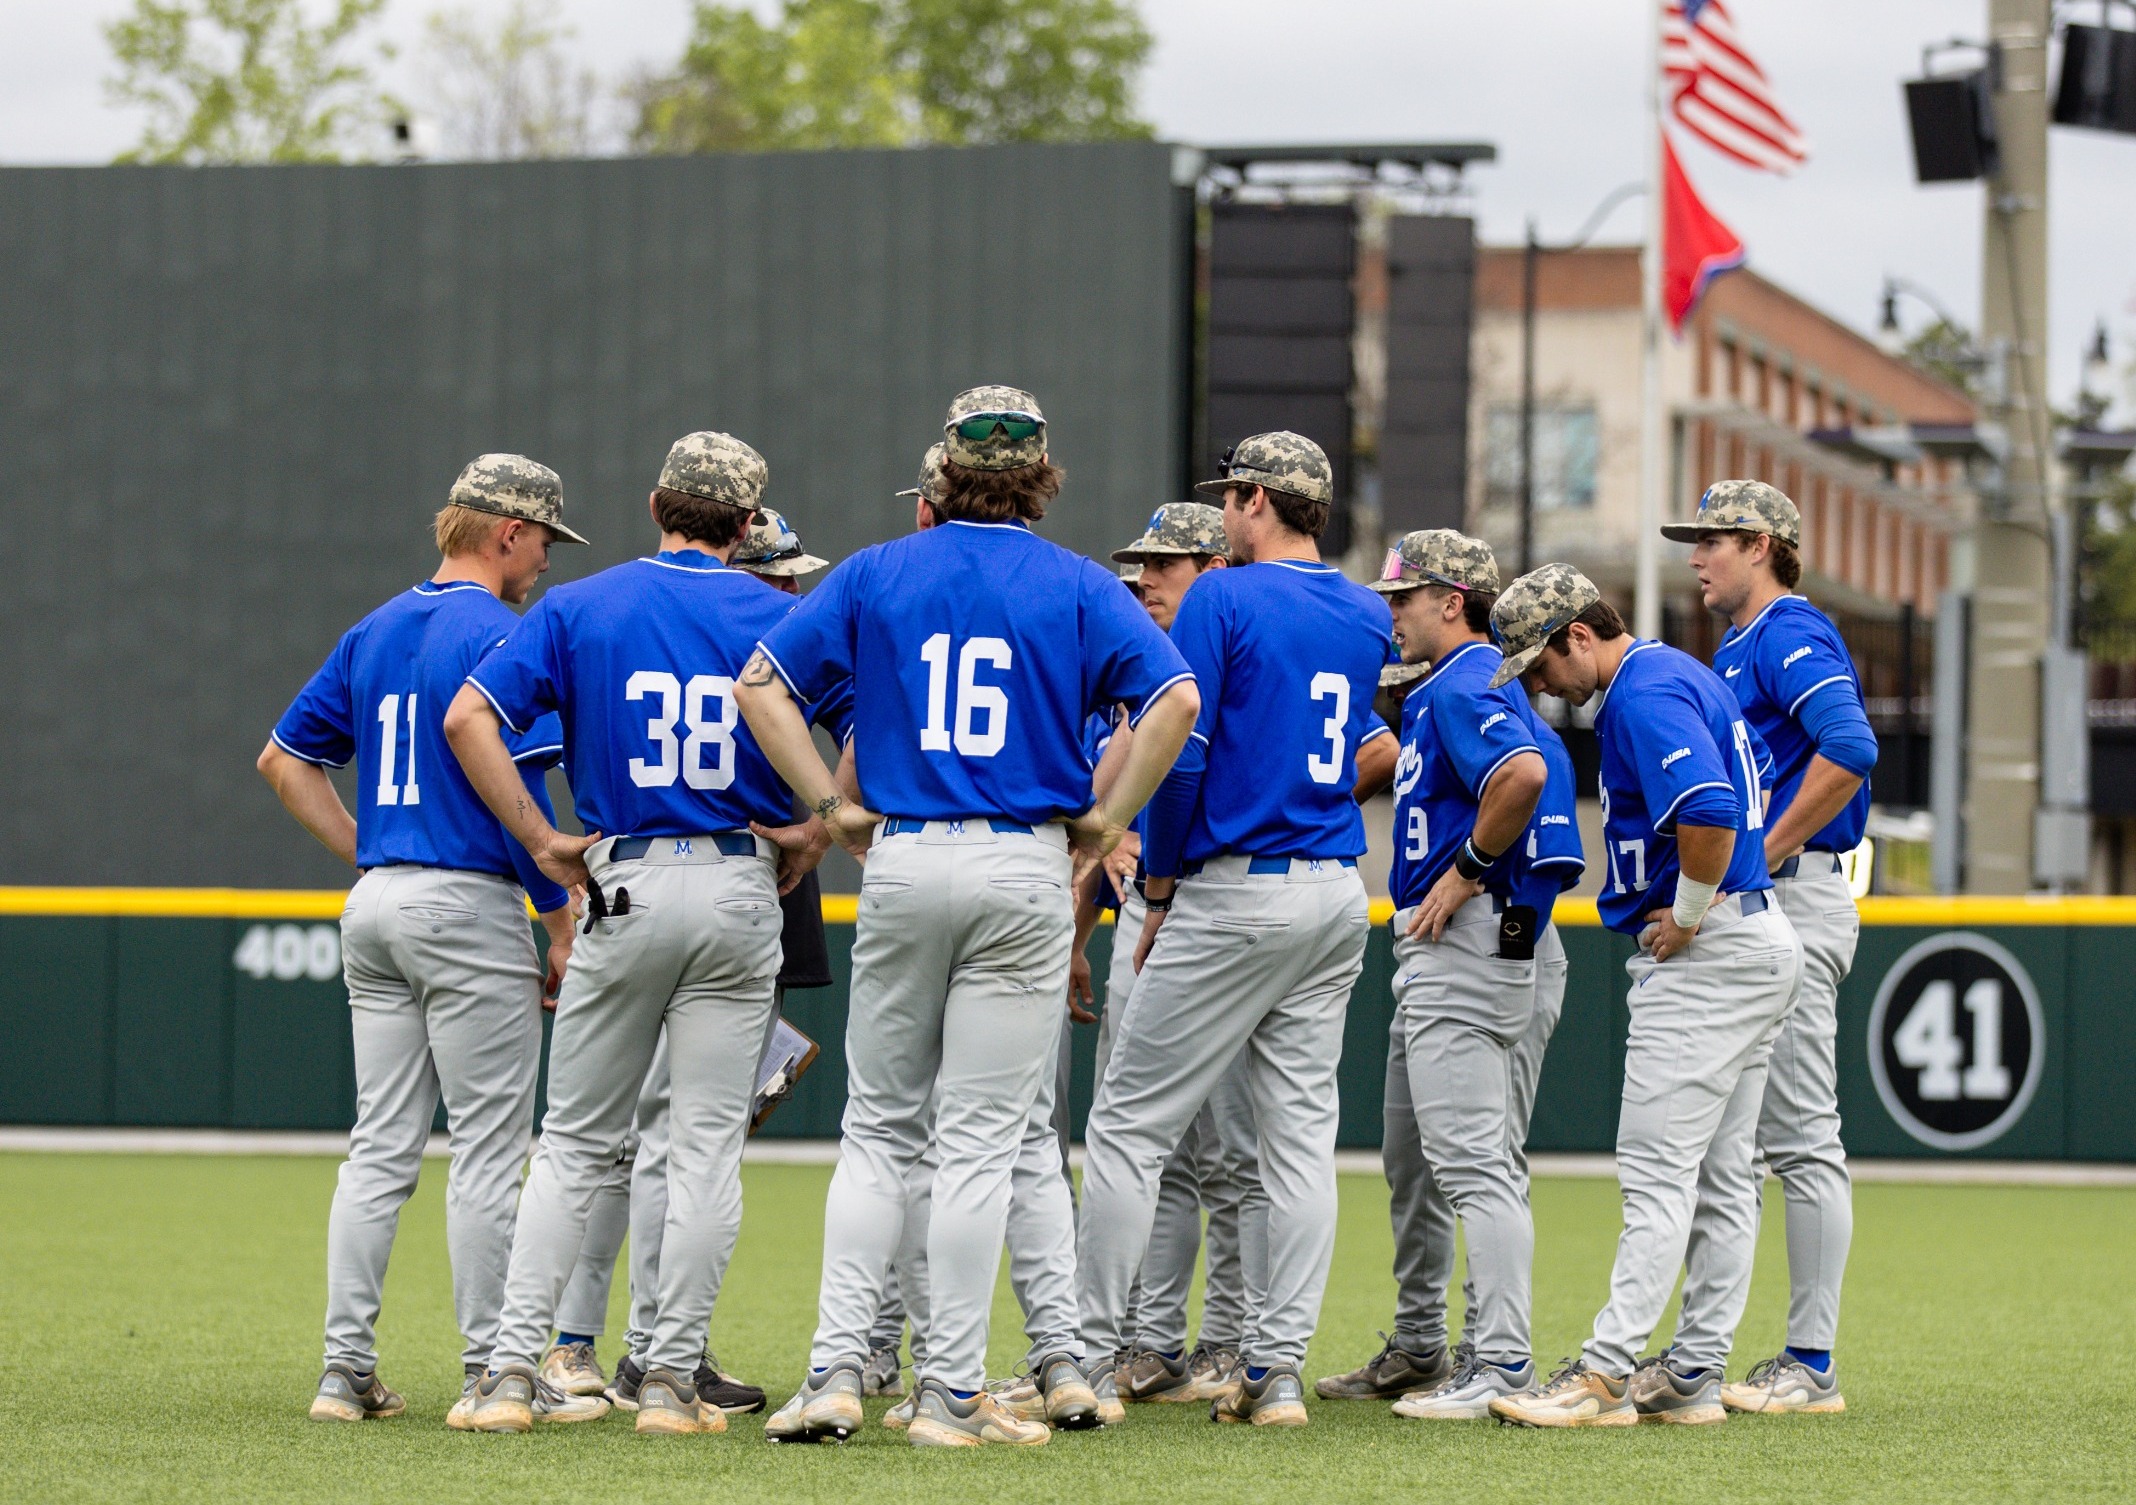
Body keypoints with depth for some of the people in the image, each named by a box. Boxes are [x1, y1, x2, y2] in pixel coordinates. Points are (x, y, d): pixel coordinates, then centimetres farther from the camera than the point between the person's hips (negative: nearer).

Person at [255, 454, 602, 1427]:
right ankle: (492, 1374, 0)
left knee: (380, 1147, 9)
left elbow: (283, 760, 18)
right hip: (468, 908, -8)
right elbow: (512, 790, -17)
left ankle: (347, 1372, 7)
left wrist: (369, 861, 17)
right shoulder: (498, 635, -10)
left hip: (375, 906, 8)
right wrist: (563, 926, -11)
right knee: (487, 1149, -2)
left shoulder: (373, 633, 14)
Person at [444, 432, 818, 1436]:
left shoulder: (579, 608, 3)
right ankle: (672, 1382, 3)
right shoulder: (777, 617, 2)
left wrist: (543, 843, -1)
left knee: (574, 1143, 8)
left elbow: (467, 717, -6)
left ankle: (512, 1370, 0)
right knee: (707, 1147, 4)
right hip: (741, 890, 0)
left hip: (625, 886, 0)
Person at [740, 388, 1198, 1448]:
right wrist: (1108, 818, -3)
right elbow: (1175, 698, -11)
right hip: (1024, 866, -2)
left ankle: (836, 1370, 1)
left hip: (901, 863, 2)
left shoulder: (876, 574, 7)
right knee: (981, 1140, 1)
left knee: (877, 1130, 11)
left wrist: (833, 808, 4)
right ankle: (951, 1392, 2)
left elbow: (761, 684, 2)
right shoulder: (1076, 587, 1)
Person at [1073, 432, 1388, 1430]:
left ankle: (1090, 1359, 0)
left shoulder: (1225, 599, -9)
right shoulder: (1368, 619, 12)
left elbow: (1183, 756, -14)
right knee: (1300, 1132, 6)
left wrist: (1160, 889, -3)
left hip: (1238, 896, -7)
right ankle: (1276, 1373, 4)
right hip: (1340, 896, 7)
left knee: (1130, 1125, 0)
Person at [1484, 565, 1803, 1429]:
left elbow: (1710, 810, -32)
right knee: (1720, 1176, 10)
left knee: (1658, 1168, -12)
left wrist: (1688, 913, -18)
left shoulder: (1645, 695, -16)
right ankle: (1695, 1375, 13)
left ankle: (1607, 1374, -14)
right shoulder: (1681, 673, 17)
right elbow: (1748, 784, 30)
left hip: (1706, 955, -11)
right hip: (1760, 943, 11)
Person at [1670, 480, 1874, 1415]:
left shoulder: (1793, 637, -11)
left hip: (1792, 904, -11)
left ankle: (1812, 1367, -7)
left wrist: (1761, 856, -22)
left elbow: (1848, 750, -28)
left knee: (1801, 1139, -8)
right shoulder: (1735, 650, 21)